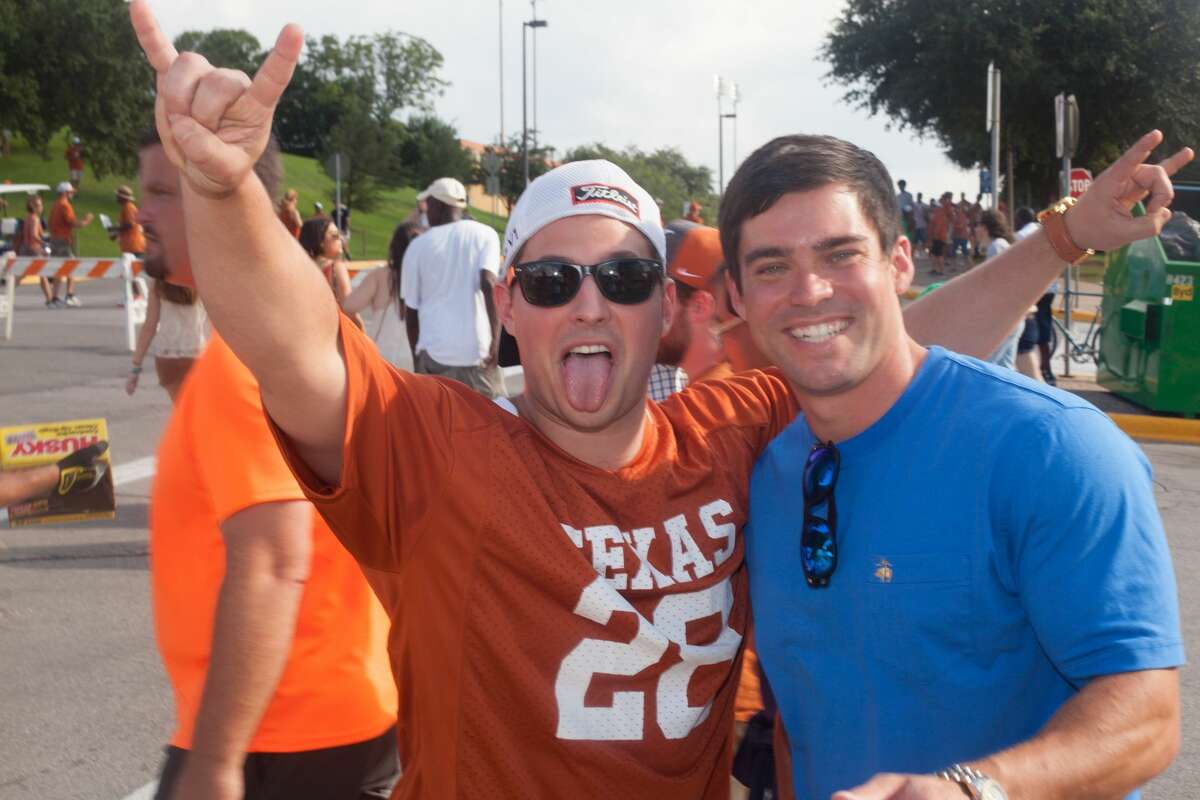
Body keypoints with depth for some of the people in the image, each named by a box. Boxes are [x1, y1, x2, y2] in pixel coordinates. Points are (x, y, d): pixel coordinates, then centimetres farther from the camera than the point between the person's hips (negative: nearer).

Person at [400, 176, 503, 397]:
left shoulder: (418, 246, 8)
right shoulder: (484, 235, 4)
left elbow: (411, 310, 10)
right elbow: (489, 285, -12)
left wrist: (417, 359, 21)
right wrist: (495, 341, -12)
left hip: (434, 353, 1)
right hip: (478, 352, -1)